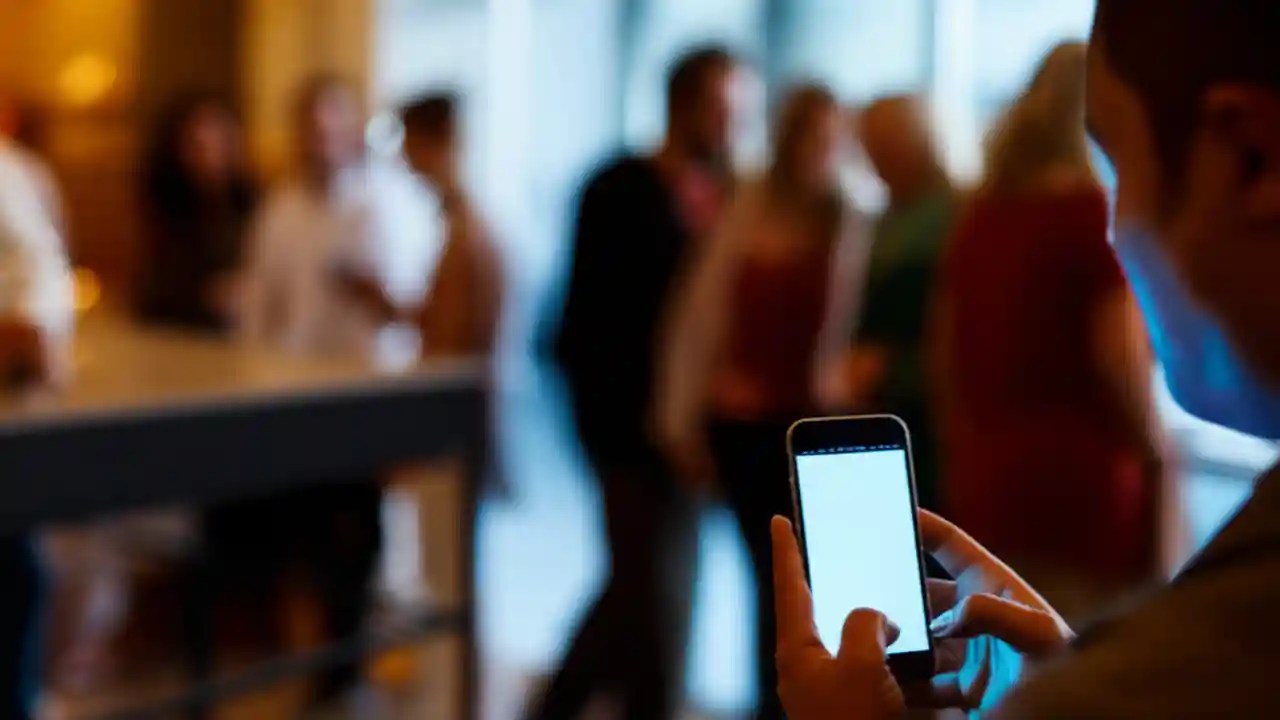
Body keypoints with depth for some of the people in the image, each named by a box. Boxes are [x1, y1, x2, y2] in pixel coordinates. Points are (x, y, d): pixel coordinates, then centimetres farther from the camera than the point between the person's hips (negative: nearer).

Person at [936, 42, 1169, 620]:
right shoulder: (1099, 214, -9)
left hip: (984, 483, 7)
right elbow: (1123, 358, -14)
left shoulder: (979, 217, 11)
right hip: (1080, 483, -6)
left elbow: (948, 355, 13)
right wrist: (1156, 456, 1)